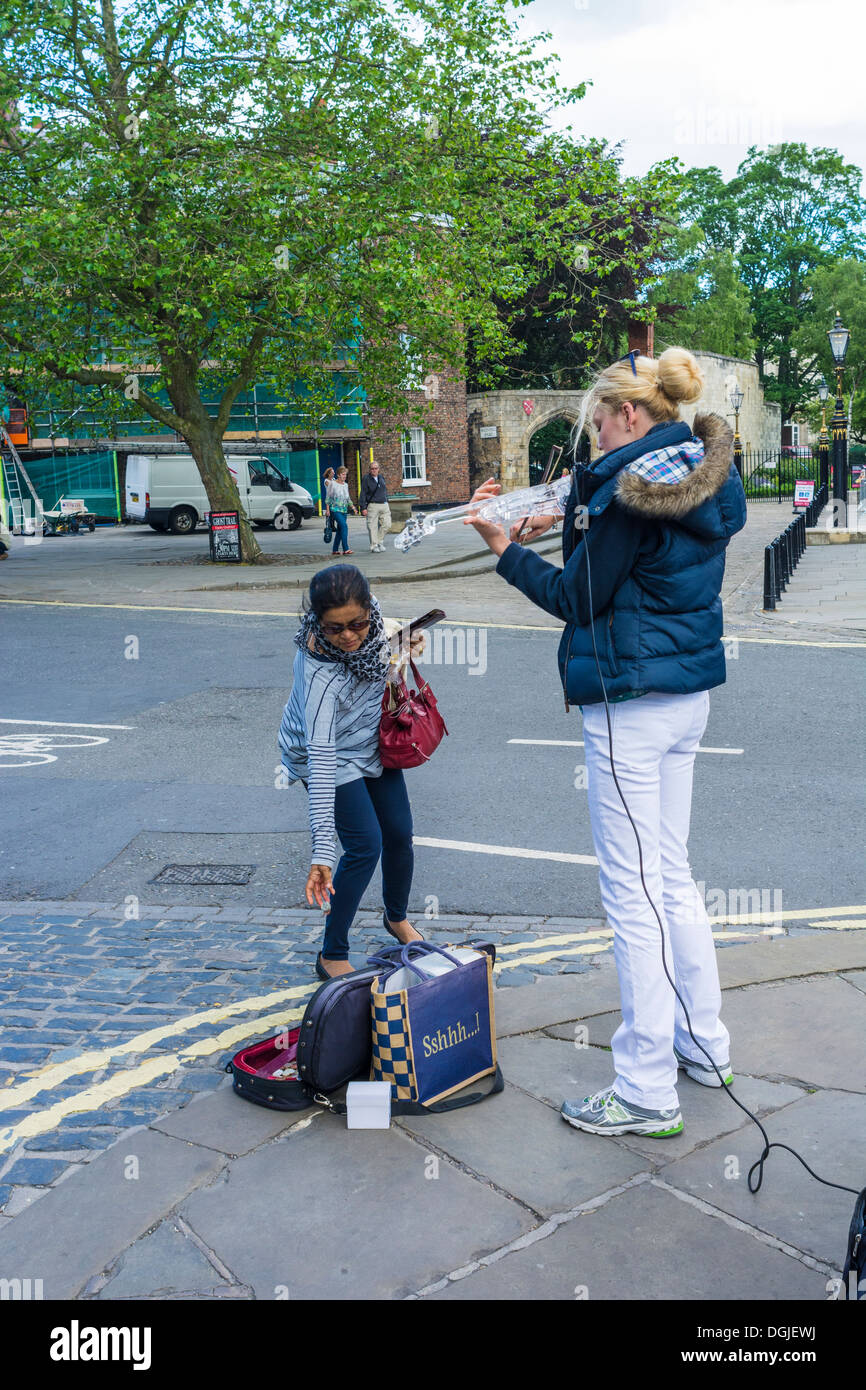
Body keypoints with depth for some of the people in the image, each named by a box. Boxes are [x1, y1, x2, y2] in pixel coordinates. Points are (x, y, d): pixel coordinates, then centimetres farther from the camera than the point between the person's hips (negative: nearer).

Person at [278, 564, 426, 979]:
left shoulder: (369, 620, -23)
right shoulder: (320, 673, -40)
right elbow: (322, 760, -44)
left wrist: (398, 643, -13)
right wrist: (322, 851, -48)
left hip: (373, 742, 7)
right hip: (331, 755, -6)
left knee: (399, 834, 13)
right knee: (365, 847, -12)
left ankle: (397, 918, 42)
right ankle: (332, 956, 6)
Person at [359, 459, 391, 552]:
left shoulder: (381, 477, 13)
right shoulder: (366, 479, -5)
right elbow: (363, 494, -6)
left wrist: (387, 504, 22)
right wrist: (363, 508, -11)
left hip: (384, 505, 5)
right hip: (373, 505, -5)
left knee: (387, 524, -1)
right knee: (373, 527, -3)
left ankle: (380, 541, 18)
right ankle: (374, 545, 6)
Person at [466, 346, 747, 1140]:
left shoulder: (630, 486, -16)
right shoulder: (711, 481, 12)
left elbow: (578, 600, -12)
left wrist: (506, 548, -3)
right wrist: (567, 534, 14)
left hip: (632, 702, -10)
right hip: (690, 693, 10)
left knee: (633, 892, -2)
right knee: (672, 874, 19)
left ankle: (647, 1094, 7)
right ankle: (705, 1045, 31)